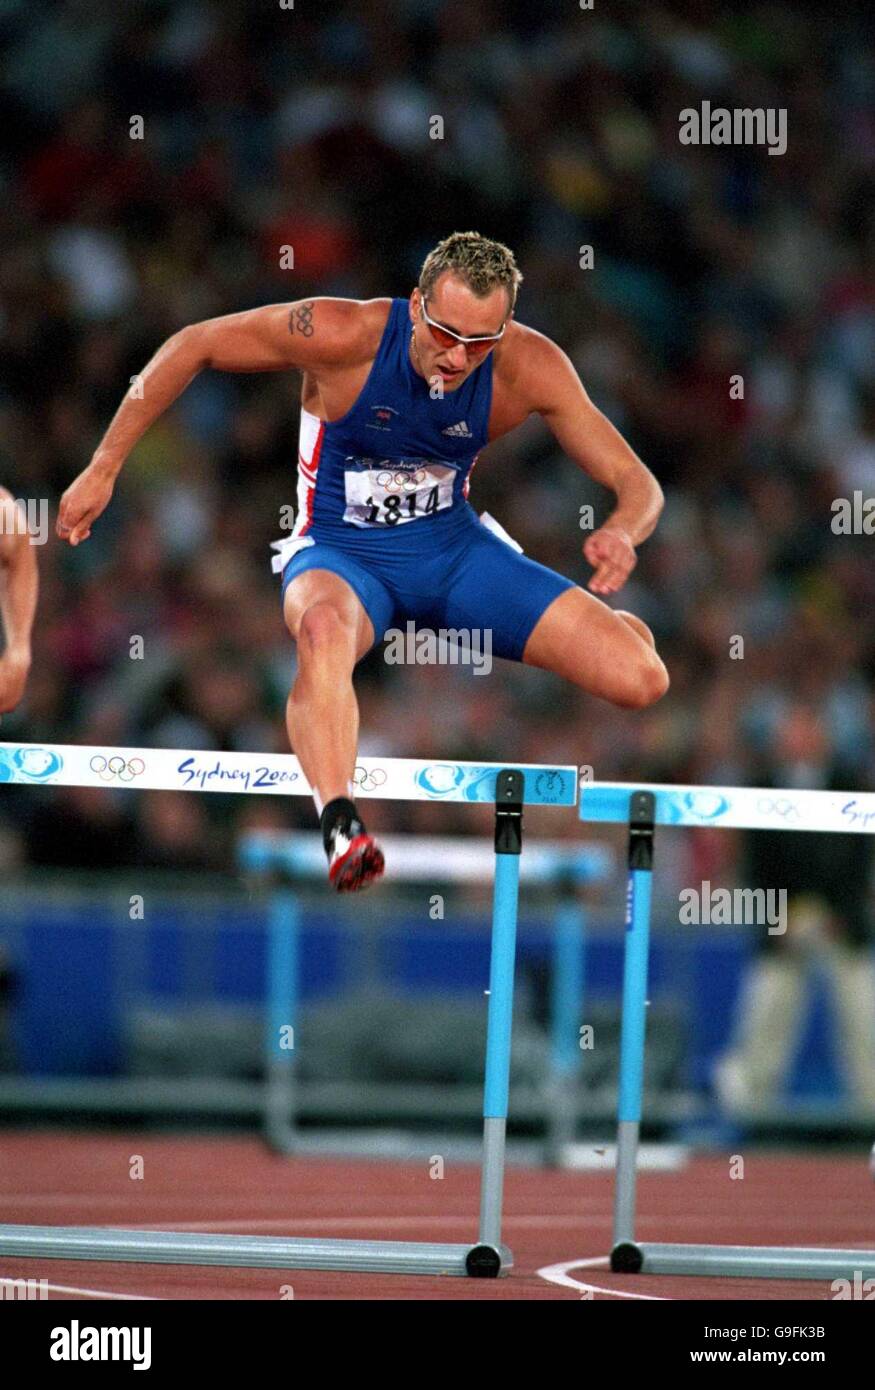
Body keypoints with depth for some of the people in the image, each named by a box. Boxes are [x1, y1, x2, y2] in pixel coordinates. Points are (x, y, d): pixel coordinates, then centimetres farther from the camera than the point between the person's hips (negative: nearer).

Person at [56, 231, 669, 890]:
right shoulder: (344, 335, -23)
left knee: (642, 678, -12)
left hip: (454, 545, 3)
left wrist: (622, 533, -36)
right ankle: (340, 825, -55)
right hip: (342, 551, -3)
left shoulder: (530, 367, -16)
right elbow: (192, 346, -11)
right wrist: (103, 468, -13)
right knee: (324, 630, -44)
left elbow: (638, 484, -11)